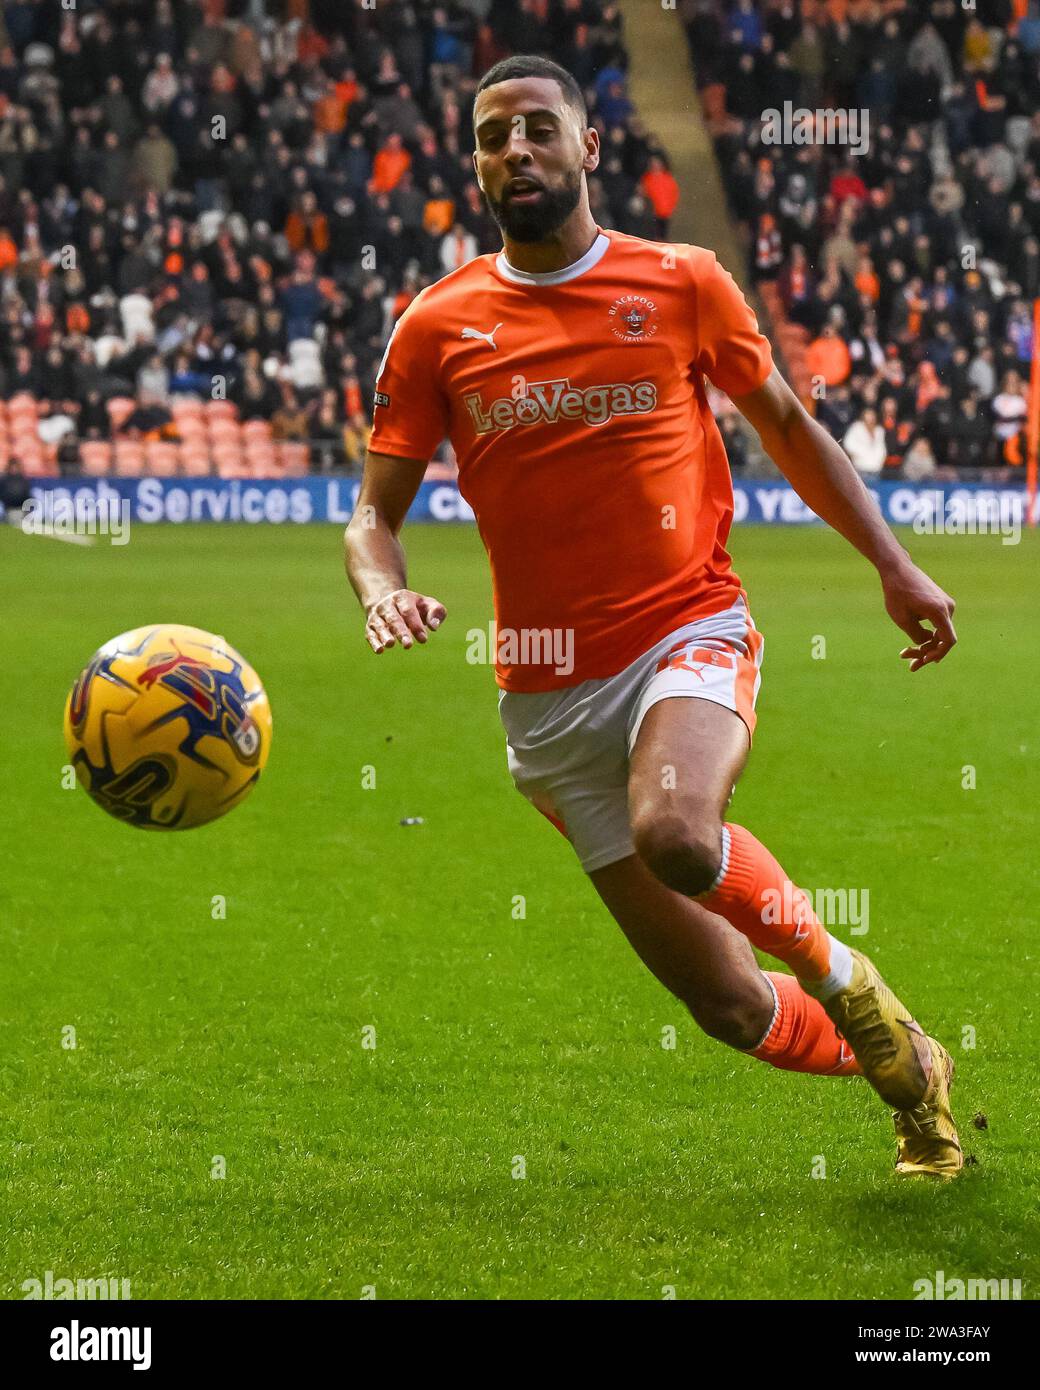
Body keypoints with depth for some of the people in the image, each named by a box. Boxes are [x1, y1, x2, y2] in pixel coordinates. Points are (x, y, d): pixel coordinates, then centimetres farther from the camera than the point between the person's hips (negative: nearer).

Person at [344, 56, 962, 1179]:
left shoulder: (681, 284, 3)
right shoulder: (437, 327, 3)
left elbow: (786, 426, 16)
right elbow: (374, 509, 5)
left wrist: (892, 565, 14)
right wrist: (384, 592, -17)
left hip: (691, 633, -2)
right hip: (548, 692, 2)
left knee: (674, 832, -37)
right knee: (727, 1006, -1)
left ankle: (847, 983, -8)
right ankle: (906, 1070, 27)